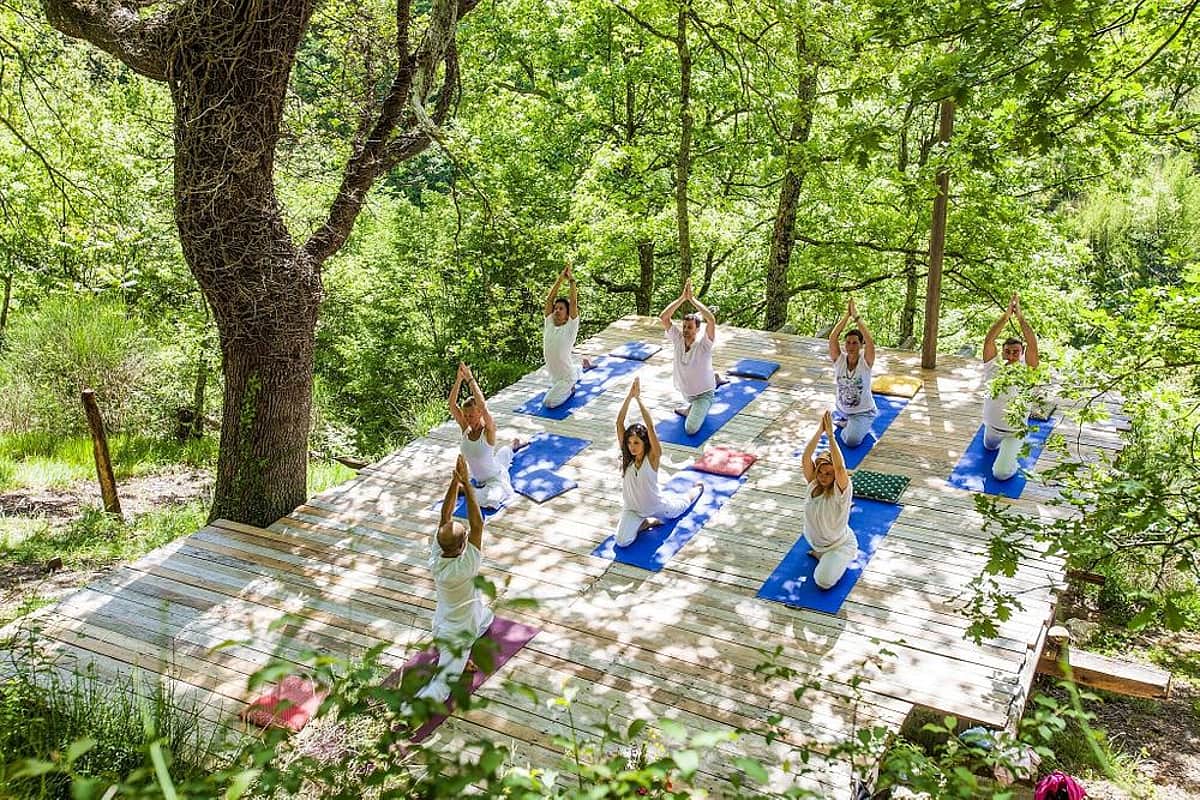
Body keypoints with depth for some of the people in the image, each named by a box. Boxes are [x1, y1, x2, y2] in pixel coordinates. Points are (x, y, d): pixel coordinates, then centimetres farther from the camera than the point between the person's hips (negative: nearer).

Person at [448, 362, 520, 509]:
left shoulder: (488, 430, -28)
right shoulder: (465, 428, -14)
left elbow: (482, 405, -45)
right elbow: (452, 404, -26)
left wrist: (470, 380, -44)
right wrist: (459, 380, -36)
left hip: (495, 479, -7)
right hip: (479, 479, 7)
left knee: (489, 500, -34)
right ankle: (513, 447, 66)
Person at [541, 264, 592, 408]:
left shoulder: (570, 326, -14)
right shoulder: (549, 323, -2)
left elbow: (574, 302, -21)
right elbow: (550, 298, -6)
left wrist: (571, 280, -19)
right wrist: (560, 279, -8)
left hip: (566, 376, -7)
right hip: (553, 374, 7)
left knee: (548, 402, -19)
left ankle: (569, 390, 5)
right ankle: (583, 366, 47)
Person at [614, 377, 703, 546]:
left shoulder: (653, 457, -25)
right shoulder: (627, 457, -17)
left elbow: (650, 427, -39)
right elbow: (619, 423, -27)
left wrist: (638, 399, -44)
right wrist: (629, 397, -35)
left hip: (657, 506, -2)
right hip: (633, 509, 2)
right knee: (622, 541, -21)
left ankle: (697, 488, 58)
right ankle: (648, 522, 5)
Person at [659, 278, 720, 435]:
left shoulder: (703, 343, -23)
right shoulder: (678, 340, -11)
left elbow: (711, 320, -40)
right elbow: (663, 317, -19)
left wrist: (692, 299, -37)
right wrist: (683, 298, -27)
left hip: (703, 394, -6)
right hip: (685, 392, 6)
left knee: (690, 429, -16)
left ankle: (696, 410, 11)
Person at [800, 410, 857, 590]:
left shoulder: (841, 490, -26)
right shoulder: (813, 484, -13)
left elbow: (839, 467, -46)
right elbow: (806, 456, -27)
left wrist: (830, 434, -49)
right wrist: (820, 429, -38)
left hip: (840, 544, -8)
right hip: (815, 540, 8)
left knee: (824, 581, -18)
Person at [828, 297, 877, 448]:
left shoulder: (865, 362, -18)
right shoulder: (839, 360, -11)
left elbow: (870, 341, -35)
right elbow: (832, 337, -26)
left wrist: (856, 316, -34)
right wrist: (847, 314, -29)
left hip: (863, 412, -7)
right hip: (842, 409, 7)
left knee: (852, 440, -24)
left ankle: (862, 427, 7)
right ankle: (848, 422, 15)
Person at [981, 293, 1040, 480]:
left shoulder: (1026, 371, -20)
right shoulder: (993, 367, -14)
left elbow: (1032, 344, -33)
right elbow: (989, 340, -26)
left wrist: (1020, 316, -36)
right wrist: (1006, 315, -33)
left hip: (1014, 432, -4)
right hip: (992, 426, 4)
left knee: (1001, 473, -12)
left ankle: (1012, 458, 19)